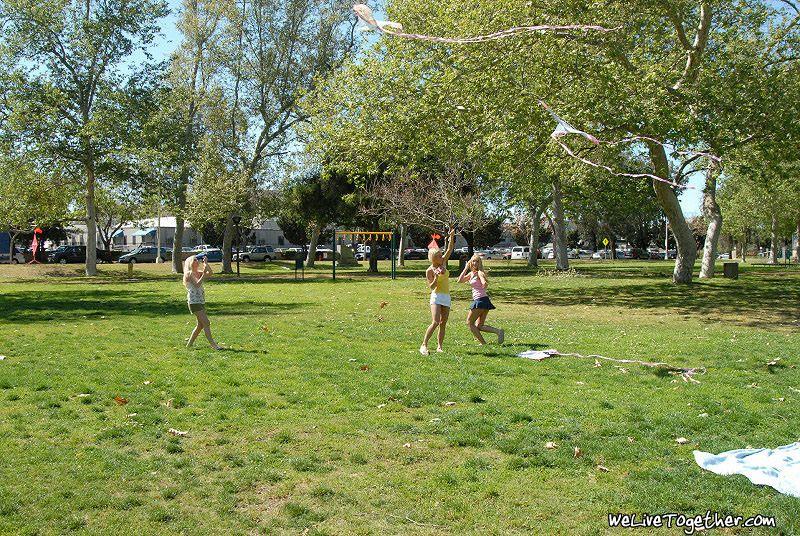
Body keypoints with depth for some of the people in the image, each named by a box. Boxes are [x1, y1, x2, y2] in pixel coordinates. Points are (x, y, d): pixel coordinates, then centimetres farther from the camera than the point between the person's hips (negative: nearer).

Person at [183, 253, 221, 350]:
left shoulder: (198, 273, 13)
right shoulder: (189, 274, -9)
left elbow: (210, 273, 5)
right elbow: (197, 284, -21)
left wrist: (206, 263, 0)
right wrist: (203, 274, -21)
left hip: (201, 302, 9)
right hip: (194, 302, -9)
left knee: (201, 325, 13)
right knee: (206, 323, -12)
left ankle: (189, 344, 23)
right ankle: (213, 344, -12)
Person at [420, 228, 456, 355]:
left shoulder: (443, 263, 7)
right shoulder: (429, 271, -9)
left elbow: (450, 250, 4)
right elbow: (431, 287, -13)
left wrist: (452, 237, -8)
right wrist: (436, 278, -29)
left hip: (446, 297, 6)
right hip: (436, 296, -6)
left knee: (443, 324, 5)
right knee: (435, 322, -18)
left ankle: (439, 347, 11)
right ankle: (424, 345, -14)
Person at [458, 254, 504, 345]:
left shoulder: (479, 272, -10)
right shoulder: (471, 273, 17)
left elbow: (485, 283, -21)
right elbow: (460, 280, 11)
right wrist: (466, 268, 10)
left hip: (481, 300, -9)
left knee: (469, 323, -1)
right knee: (479, 326, 10)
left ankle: (483, 343, -2)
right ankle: (498, 331, 1)